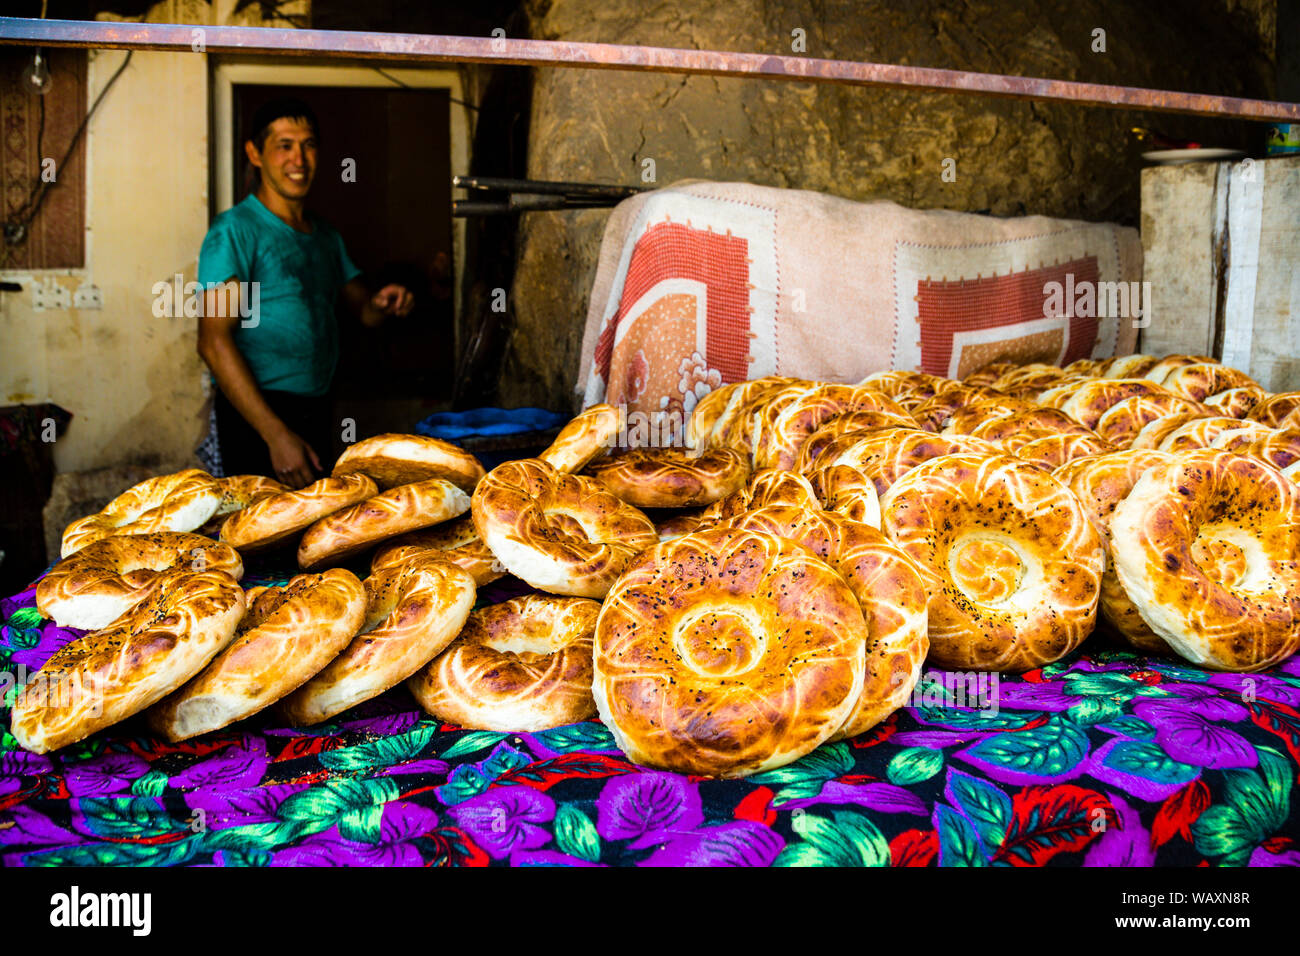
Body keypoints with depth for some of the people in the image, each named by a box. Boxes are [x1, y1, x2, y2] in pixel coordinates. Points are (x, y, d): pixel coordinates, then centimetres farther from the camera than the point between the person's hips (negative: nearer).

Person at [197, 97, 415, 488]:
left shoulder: (326, 235, 15)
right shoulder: (235, 230, -9)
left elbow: (363, 308, 22)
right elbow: (214, 342, -17)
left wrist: (383, 304, -5)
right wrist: (276, 434, -24)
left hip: (316, 411, 7)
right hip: (256, 415, -7)